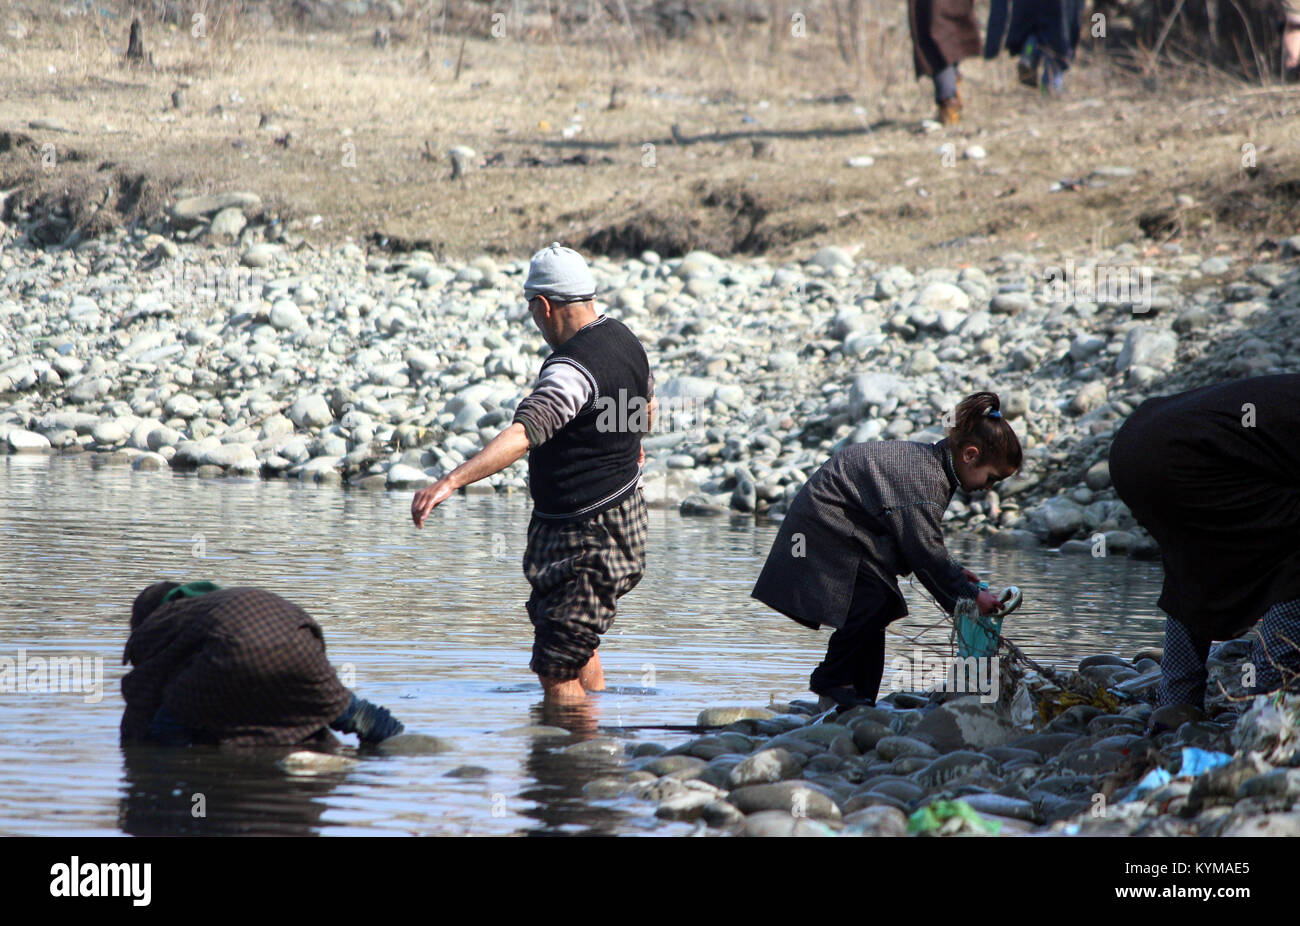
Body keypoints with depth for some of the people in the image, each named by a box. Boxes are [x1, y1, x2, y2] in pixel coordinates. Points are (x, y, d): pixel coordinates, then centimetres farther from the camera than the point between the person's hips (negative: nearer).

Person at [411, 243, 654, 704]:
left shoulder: (574, 369, -26)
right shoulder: (622, 338, 4)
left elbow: (524, 433, -41)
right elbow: (645, 403, 26)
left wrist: (452, 480, -49)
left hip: (584, 541, -11)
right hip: (622, 521, 11)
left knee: (557, 673, -9)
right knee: (575, 647, 29)